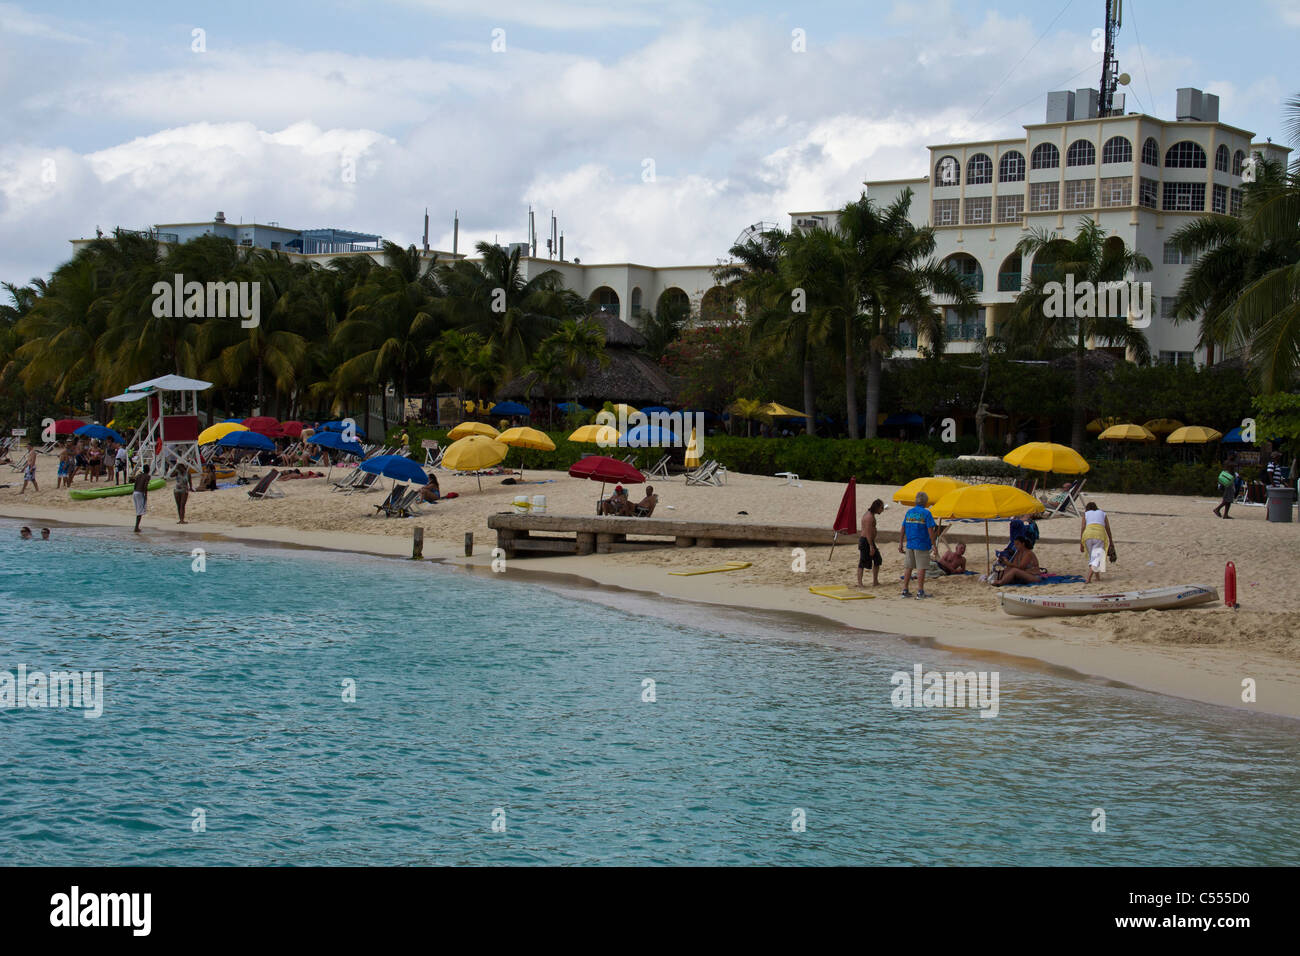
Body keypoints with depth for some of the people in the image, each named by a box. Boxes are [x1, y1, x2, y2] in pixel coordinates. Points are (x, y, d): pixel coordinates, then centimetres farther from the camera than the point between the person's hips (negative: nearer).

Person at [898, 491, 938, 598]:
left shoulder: (909, 512, 8)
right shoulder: (926, 513, -9)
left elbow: (903, 529, 11)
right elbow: (930, 530, -13)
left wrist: (900, 543, 16)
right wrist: (933, 545, -7)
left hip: (910, 545, 5)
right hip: (922, 545, -5)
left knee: (908, 567, 10)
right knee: (921, 568, -1)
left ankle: (905, 590, 11)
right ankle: (920, 591, -2)